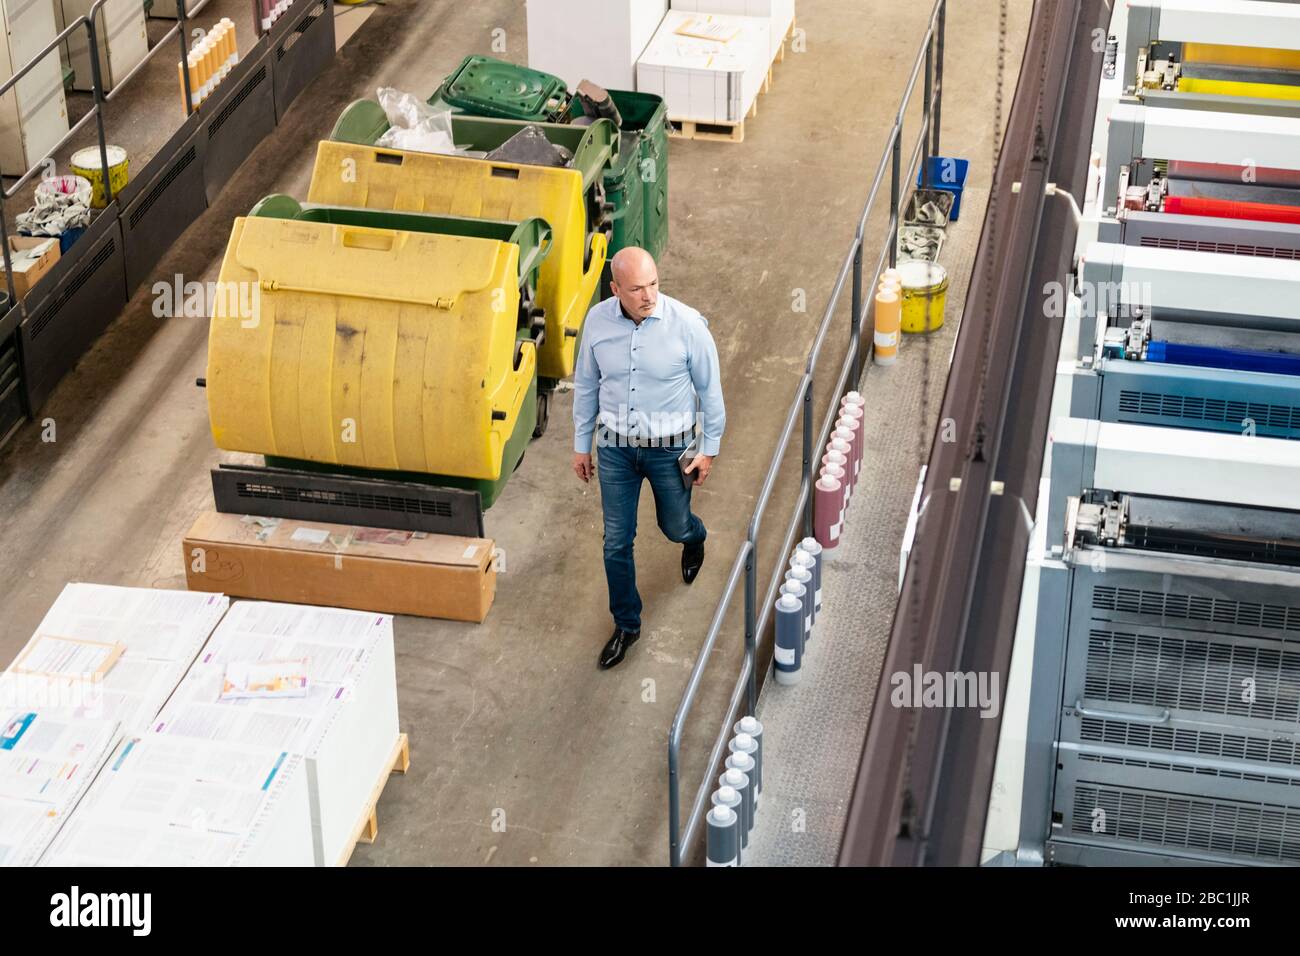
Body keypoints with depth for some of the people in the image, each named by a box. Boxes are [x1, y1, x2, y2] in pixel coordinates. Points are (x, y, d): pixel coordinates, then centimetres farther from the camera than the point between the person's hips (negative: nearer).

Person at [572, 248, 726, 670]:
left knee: (674, 527, 19)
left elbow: (709, 390, -8)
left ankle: (694, 537, 58)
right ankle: (626, 625, 27)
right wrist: (581, 445, 7)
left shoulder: (687, 324, -21)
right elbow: (586, 385, 2)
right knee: (616, 543, 7)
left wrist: (709, 449, -4)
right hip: (615, 448, 2)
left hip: (670, 447, -2)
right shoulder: (598, 320, -13)